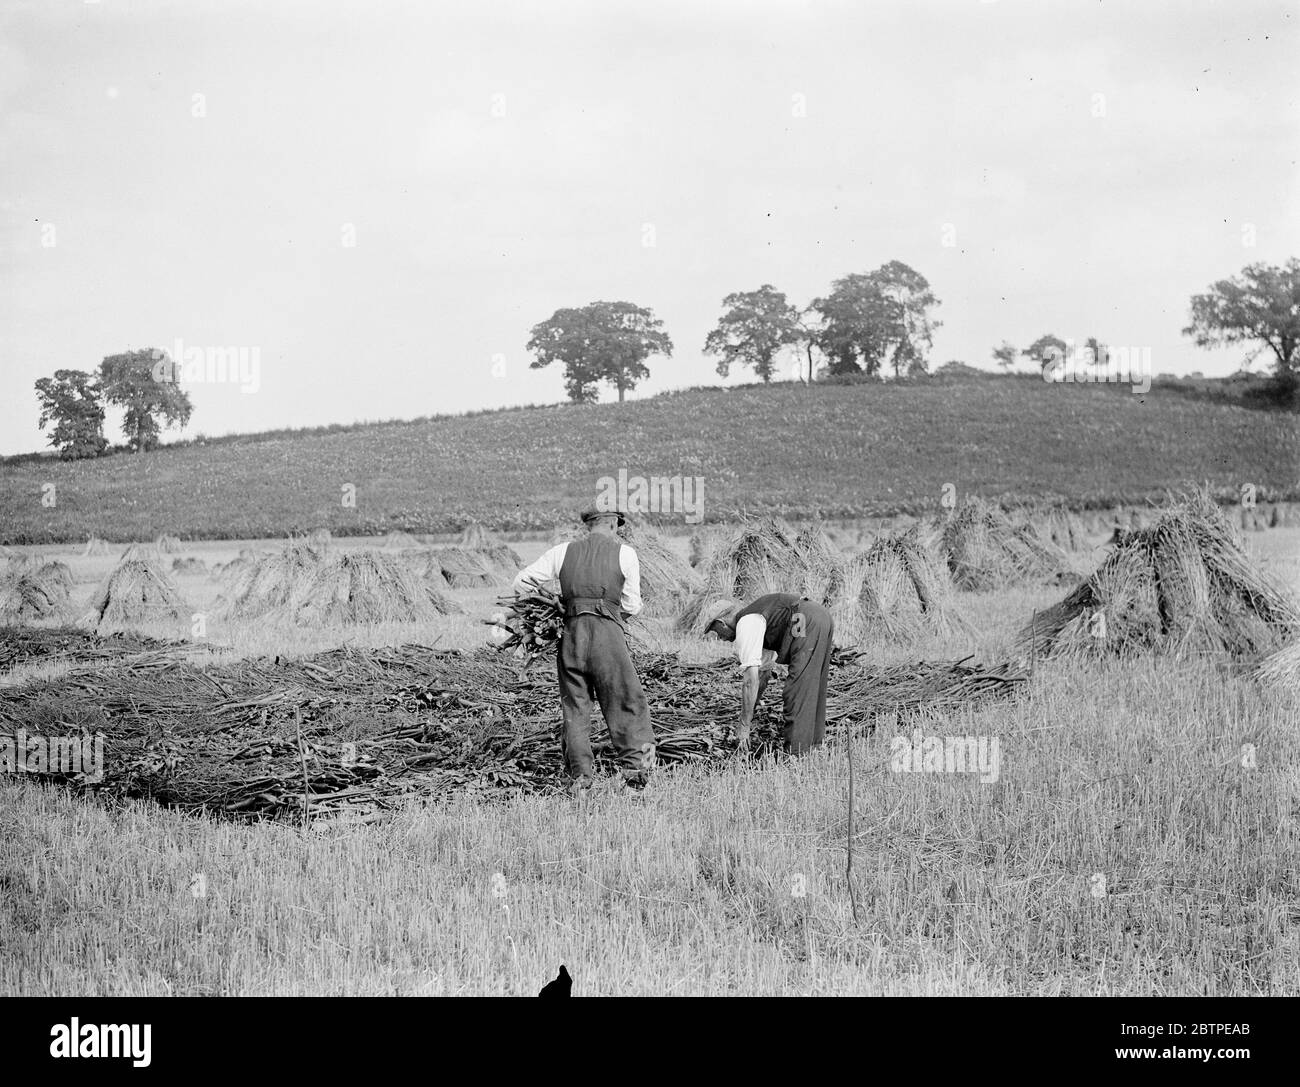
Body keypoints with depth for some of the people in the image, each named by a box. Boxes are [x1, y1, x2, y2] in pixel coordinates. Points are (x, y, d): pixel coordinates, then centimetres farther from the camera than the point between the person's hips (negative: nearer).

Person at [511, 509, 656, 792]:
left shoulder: (563, 552, 13)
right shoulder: (624, 553, 6)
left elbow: (522, 581, 16)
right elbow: (632, 605, 8)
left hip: (572, 633, 3)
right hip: (608, 631, -3)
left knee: (574, 707, 9)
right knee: (626, 701, 2)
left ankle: (579, 775, 5)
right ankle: (634, 763, -11)